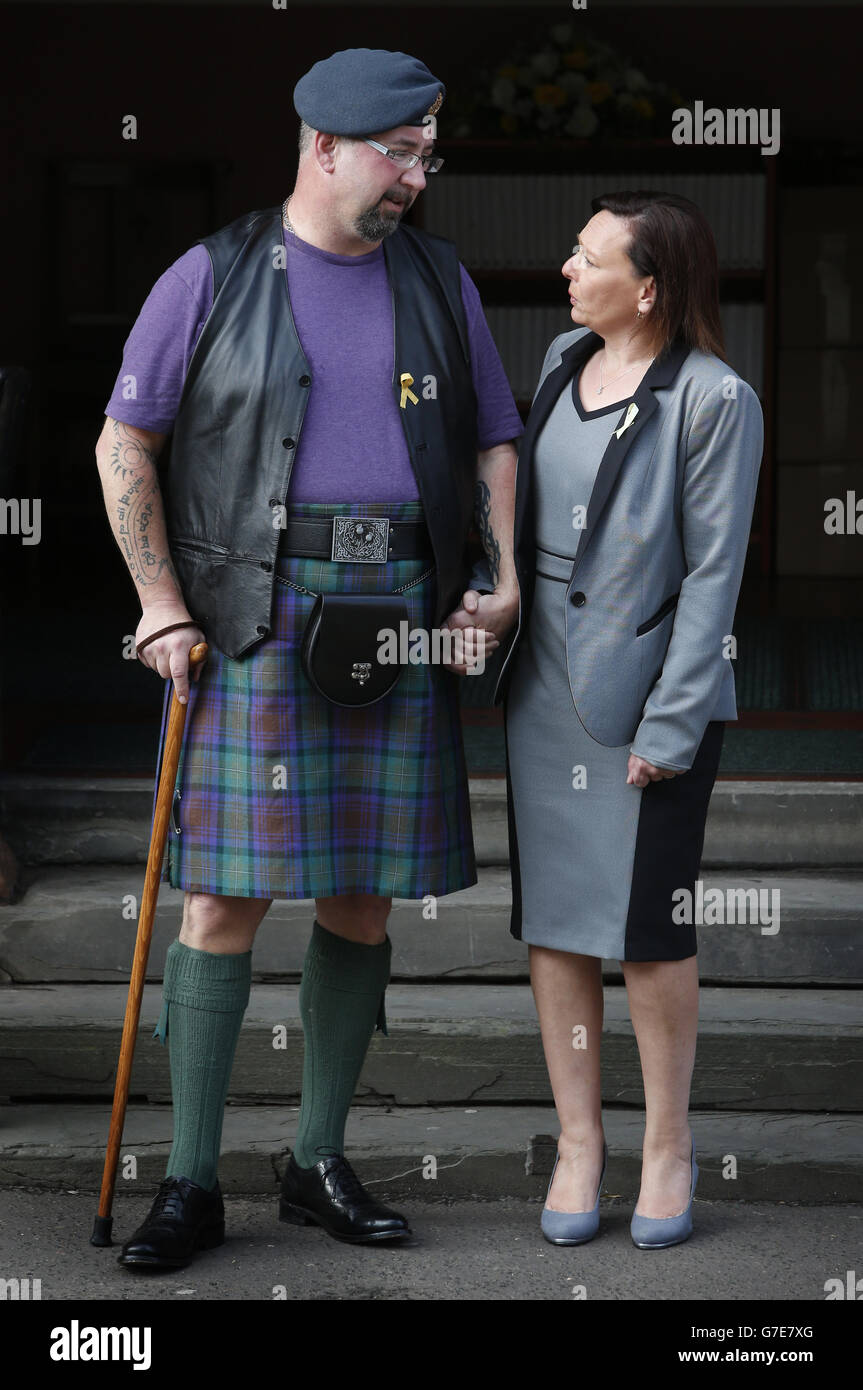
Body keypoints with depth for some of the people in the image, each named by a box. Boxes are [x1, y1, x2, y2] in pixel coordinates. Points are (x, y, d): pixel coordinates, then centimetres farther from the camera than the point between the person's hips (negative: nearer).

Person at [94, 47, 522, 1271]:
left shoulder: (439, 280, 14)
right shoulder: (213, 279, 2)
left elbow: (495, 443, 18)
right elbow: (125, 446, 4)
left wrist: (500, 581, 3)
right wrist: (162, 604, -4)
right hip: (255, 619, -4)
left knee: (365, 895, 7)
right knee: (226, 896, -6)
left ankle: (320, 1162, 20)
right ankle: (191, 1183, 3)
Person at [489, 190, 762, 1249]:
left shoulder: (715, 401, -12)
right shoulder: (563, 359, 7)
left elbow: (713, 570, -12)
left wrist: (670, 723, -14)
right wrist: (501, 637, 13)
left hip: (648, 693, -6)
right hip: (544, 685, 6)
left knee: (647, 930, 1)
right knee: (552, 921, 9)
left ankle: (668, 1143, 18)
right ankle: (579, 1136, 20)